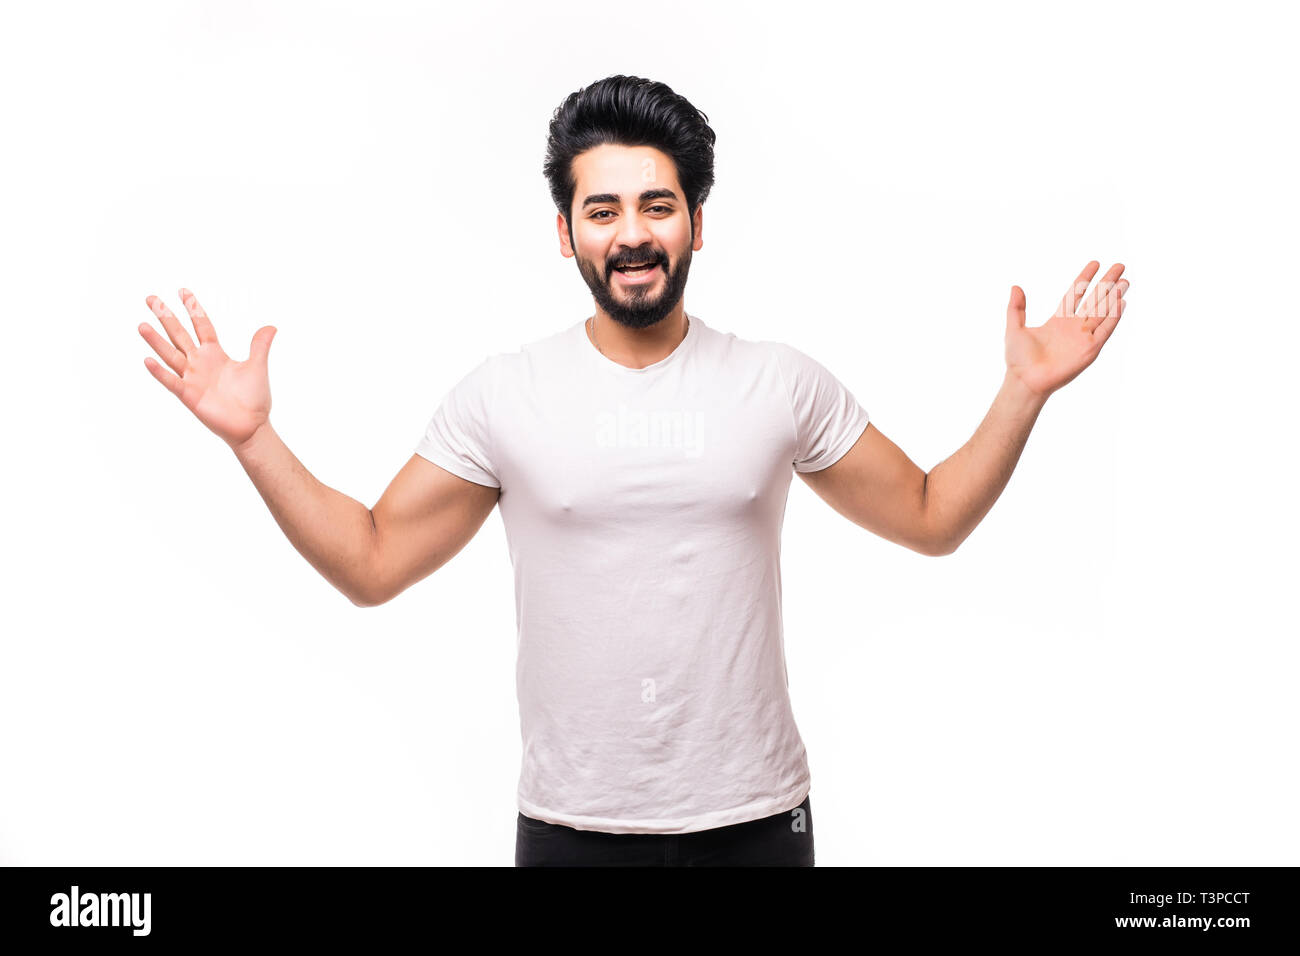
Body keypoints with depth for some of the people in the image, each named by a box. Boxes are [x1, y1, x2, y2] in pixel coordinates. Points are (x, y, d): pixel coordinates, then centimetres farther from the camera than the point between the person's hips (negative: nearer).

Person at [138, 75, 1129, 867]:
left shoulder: (784, 384, -2)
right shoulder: (499, 397, -4)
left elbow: (931, 516, 7)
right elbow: (372, 562, 0)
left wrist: (1024, 392, -3)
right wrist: (253, 437, -8)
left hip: (756, 816, 1)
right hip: (572, 822, 0)